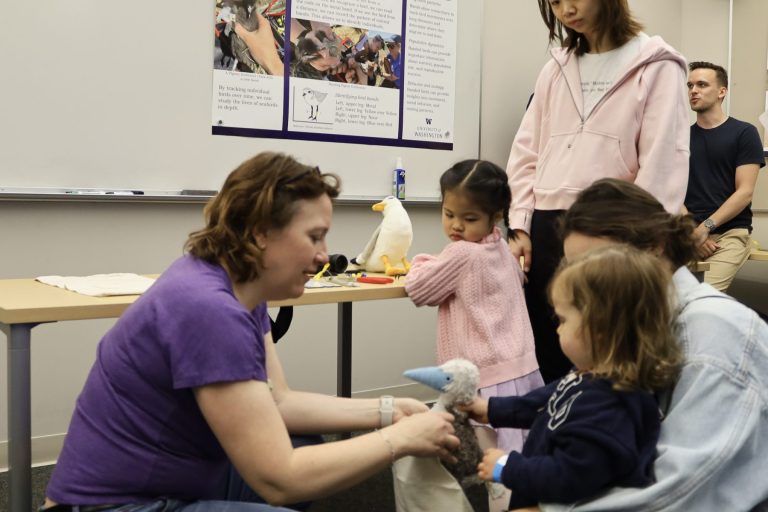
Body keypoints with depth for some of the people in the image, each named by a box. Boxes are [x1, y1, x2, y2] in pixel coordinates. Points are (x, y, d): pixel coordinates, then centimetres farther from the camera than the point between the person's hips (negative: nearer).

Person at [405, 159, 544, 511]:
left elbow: (417, 290, -8)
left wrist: (421, 263, 13)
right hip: (524, 368, 9)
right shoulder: (500, 248, 11)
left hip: (493, 377, -9)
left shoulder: (461, 253, -13)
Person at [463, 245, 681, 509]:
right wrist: (494, 410, 20)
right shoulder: (594, 378, 0)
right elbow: (545, 402, 17)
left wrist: (506, 468, -20)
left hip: (561, 504, -9)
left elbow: (566, 479, -33)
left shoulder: (608, 408, -34)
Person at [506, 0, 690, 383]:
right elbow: (526, 155, 13)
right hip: (545, 232, 5)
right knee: (544, 357, 11)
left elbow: (662, 165, -8)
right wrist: (520, 226, 3)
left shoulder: (656, 67, 0)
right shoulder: (555, 69, 15)